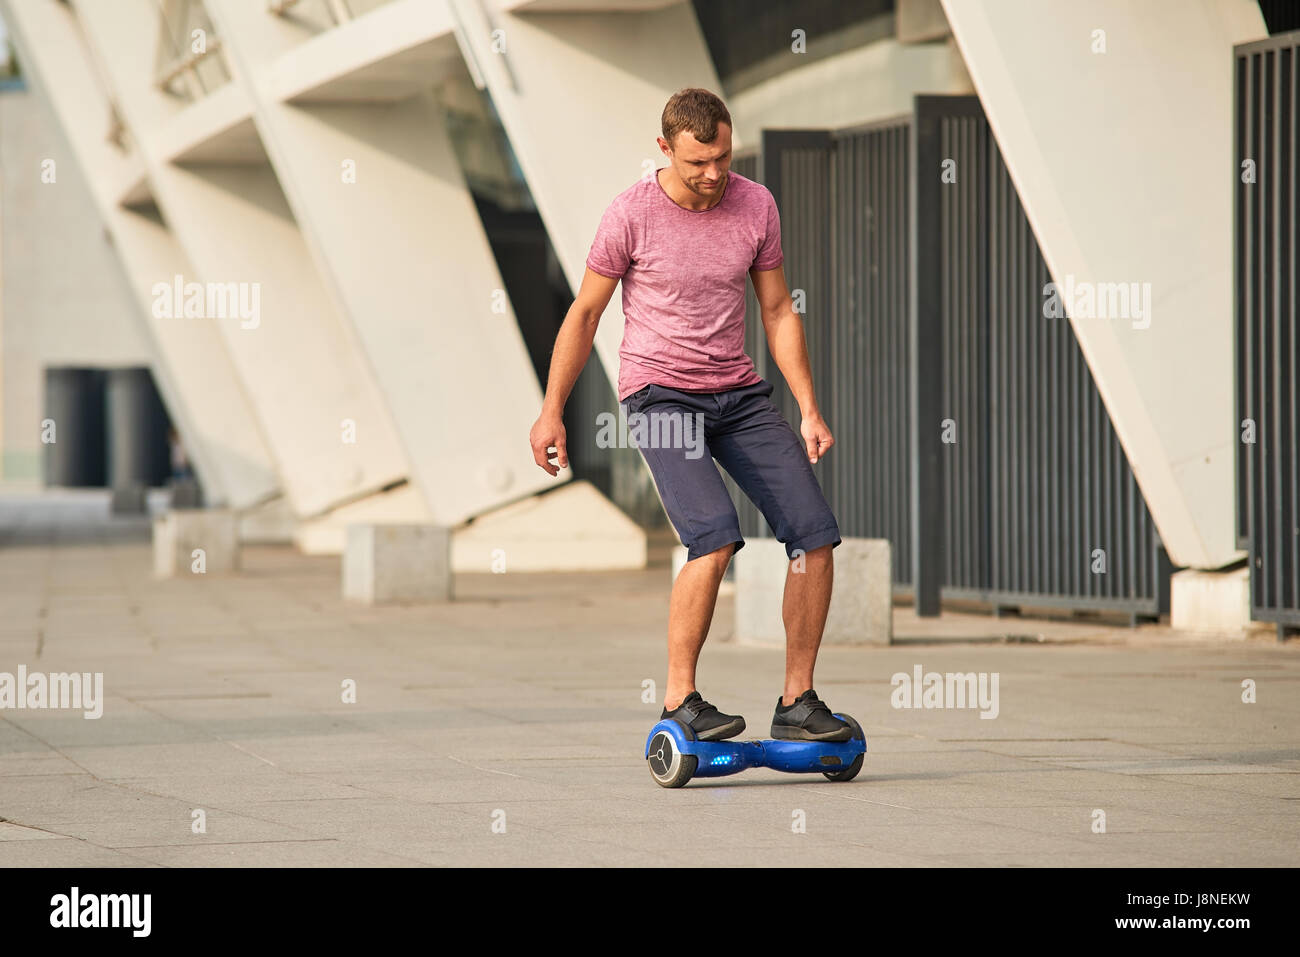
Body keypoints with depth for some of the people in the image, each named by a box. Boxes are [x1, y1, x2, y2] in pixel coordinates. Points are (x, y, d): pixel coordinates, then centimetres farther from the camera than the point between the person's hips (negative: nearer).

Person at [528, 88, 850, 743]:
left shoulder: (755, 205, 1)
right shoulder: (632, 214, -10)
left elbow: (778, 310, 10)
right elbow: (584, 313, 0)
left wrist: (809, 411, 3)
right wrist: (551, 412, 2)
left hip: (739, 393, 5)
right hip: (659, 394, -5)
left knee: (815, 535, -6)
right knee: (715, 537, -25)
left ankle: (797, 703, 3)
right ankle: (679, 702, -15)